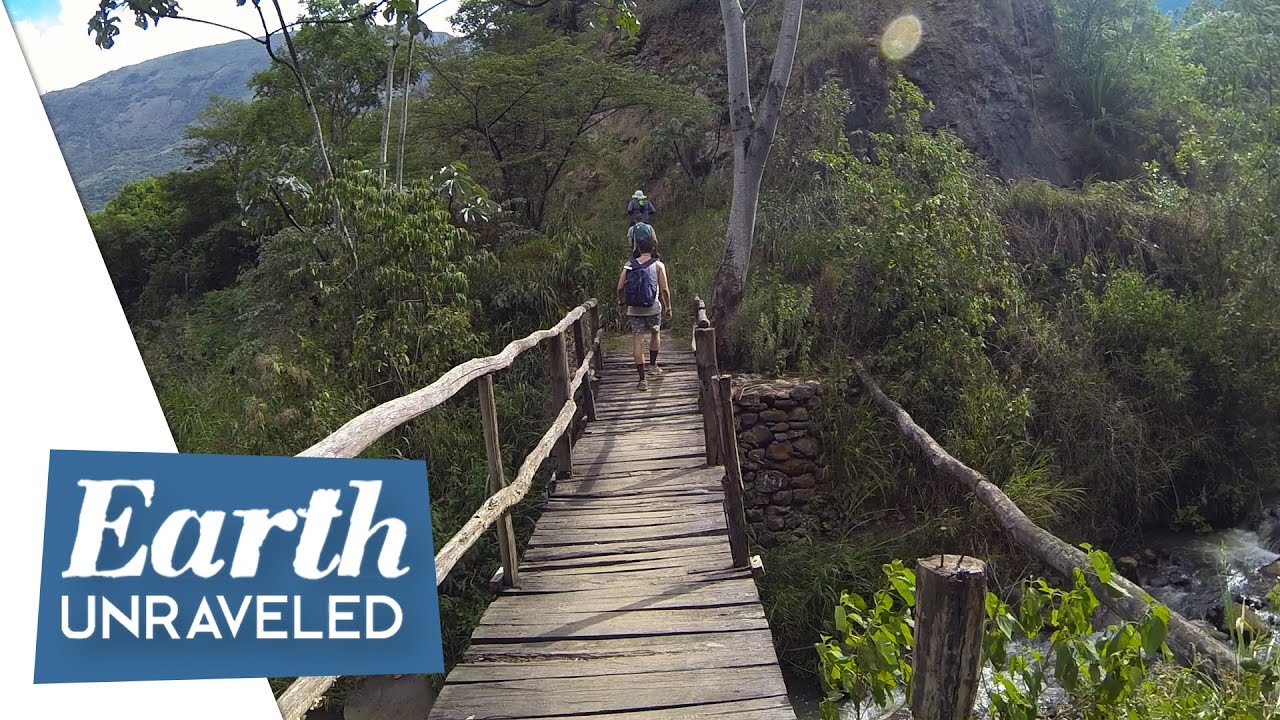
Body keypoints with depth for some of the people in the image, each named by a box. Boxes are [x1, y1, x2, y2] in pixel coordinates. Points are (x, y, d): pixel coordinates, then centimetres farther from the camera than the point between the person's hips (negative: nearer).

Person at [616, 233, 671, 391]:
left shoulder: (629, 265, 4)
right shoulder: (658, 265, -2)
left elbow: (620, 287, 0)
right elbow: (664, 289, -6)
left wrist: (622, 302, 18)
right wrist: (668, 308, 5)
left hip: (634, 309, 1)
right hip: (652, 307, -1)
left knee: (637, 340, 1)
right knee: (656, 333, 26)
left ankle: (642, 378, -2)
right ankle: (652, 365, 29)